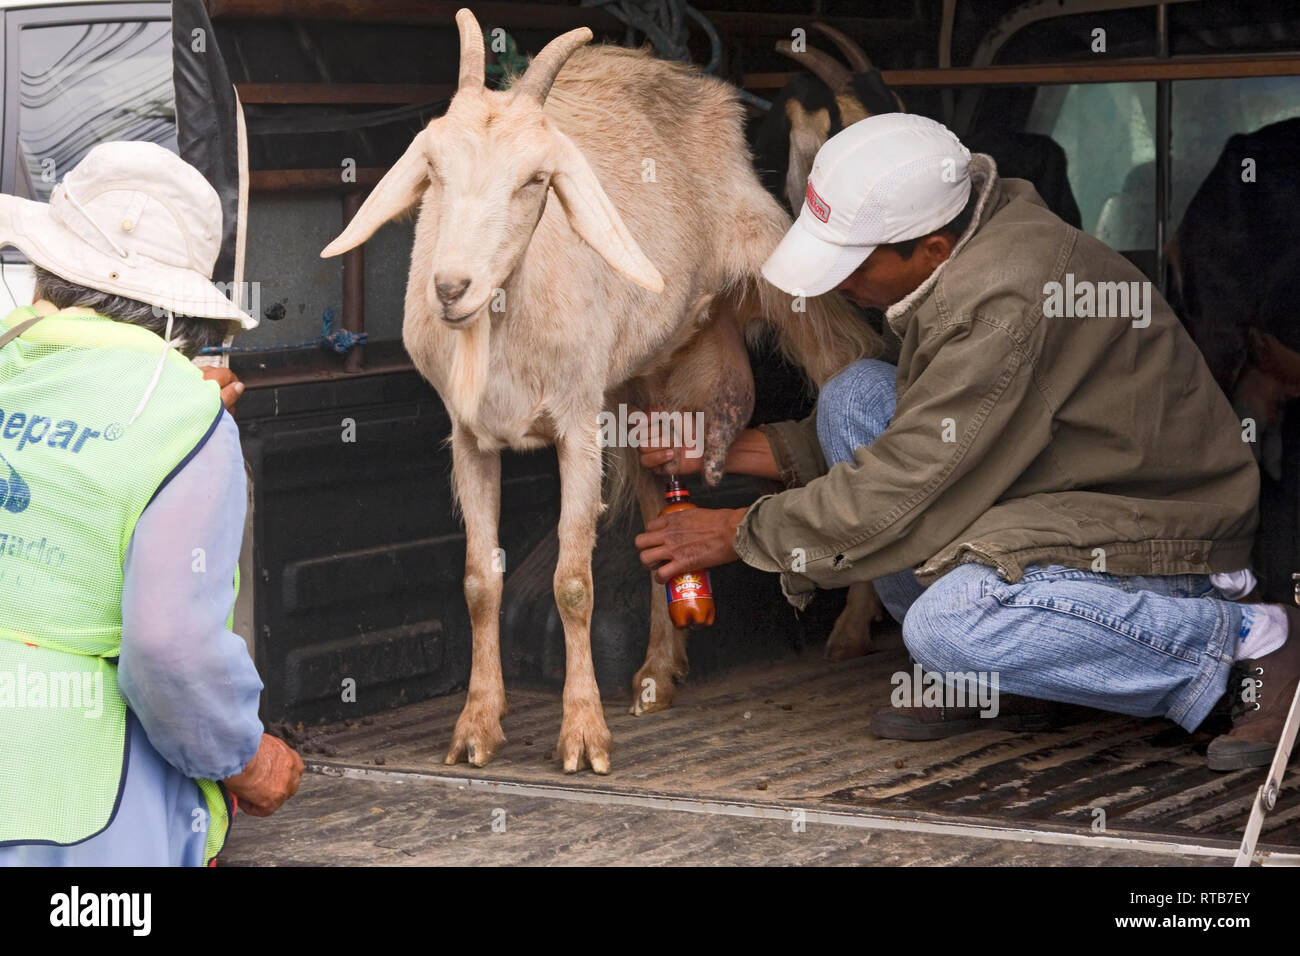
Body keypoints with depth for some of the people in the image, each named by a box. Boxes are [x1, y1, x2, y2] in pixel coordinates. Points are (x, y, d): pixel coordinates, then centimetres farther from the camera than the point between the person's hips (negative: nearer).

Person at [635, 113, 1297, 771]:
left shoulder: (1009, 301, -29)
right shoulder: (956, 263, 1)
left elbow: (905, 490, -25)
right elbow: (904, 443, 12)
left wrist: (742, 533, -13)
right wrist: (730, 449, 6)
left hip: (1163, 545, -9)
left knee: (947, 623, -32)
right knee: (852, 396, -3)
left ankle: (1242, 643, -11)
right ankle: (980, 678, 6)